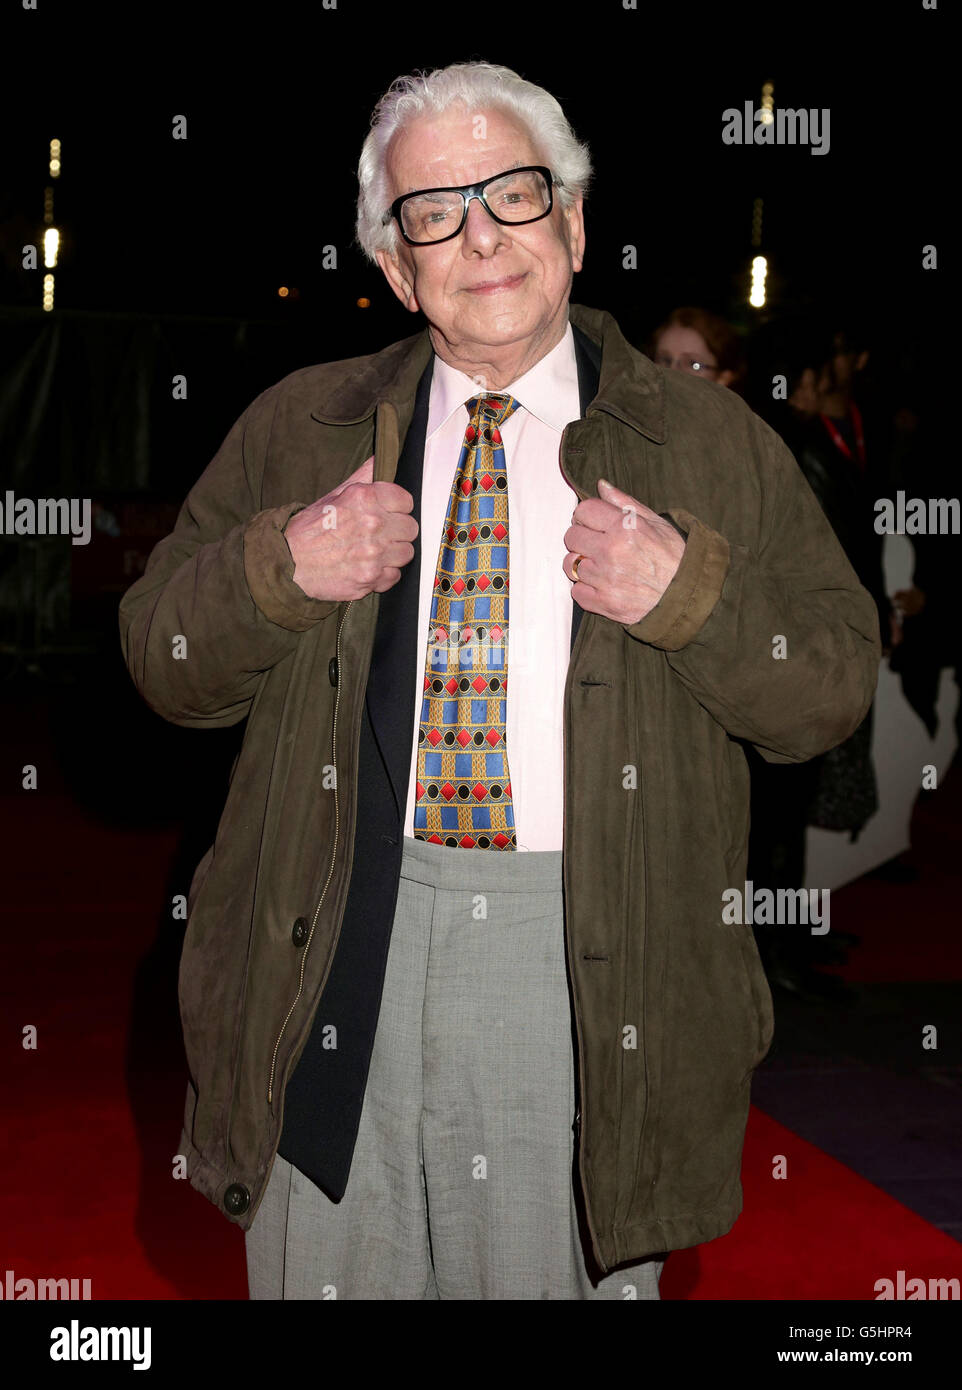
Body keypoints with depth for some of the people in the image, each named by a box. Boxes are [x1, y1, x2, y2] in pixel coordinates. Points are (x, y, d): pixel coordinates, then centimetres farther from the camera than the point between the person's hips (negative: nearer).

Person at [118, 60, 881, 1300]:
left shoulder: (712, 444, 5)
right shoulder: (296, 429, 9)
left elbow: (833, 693, 3)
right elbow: (165, 668, 10)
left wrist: (688, 591, -14)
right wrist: (275, 568, -9)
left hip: (593, 972, -1)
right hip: (335, 962, 2)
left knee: (563, 1274, 10)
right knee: (331, 1276, 13)